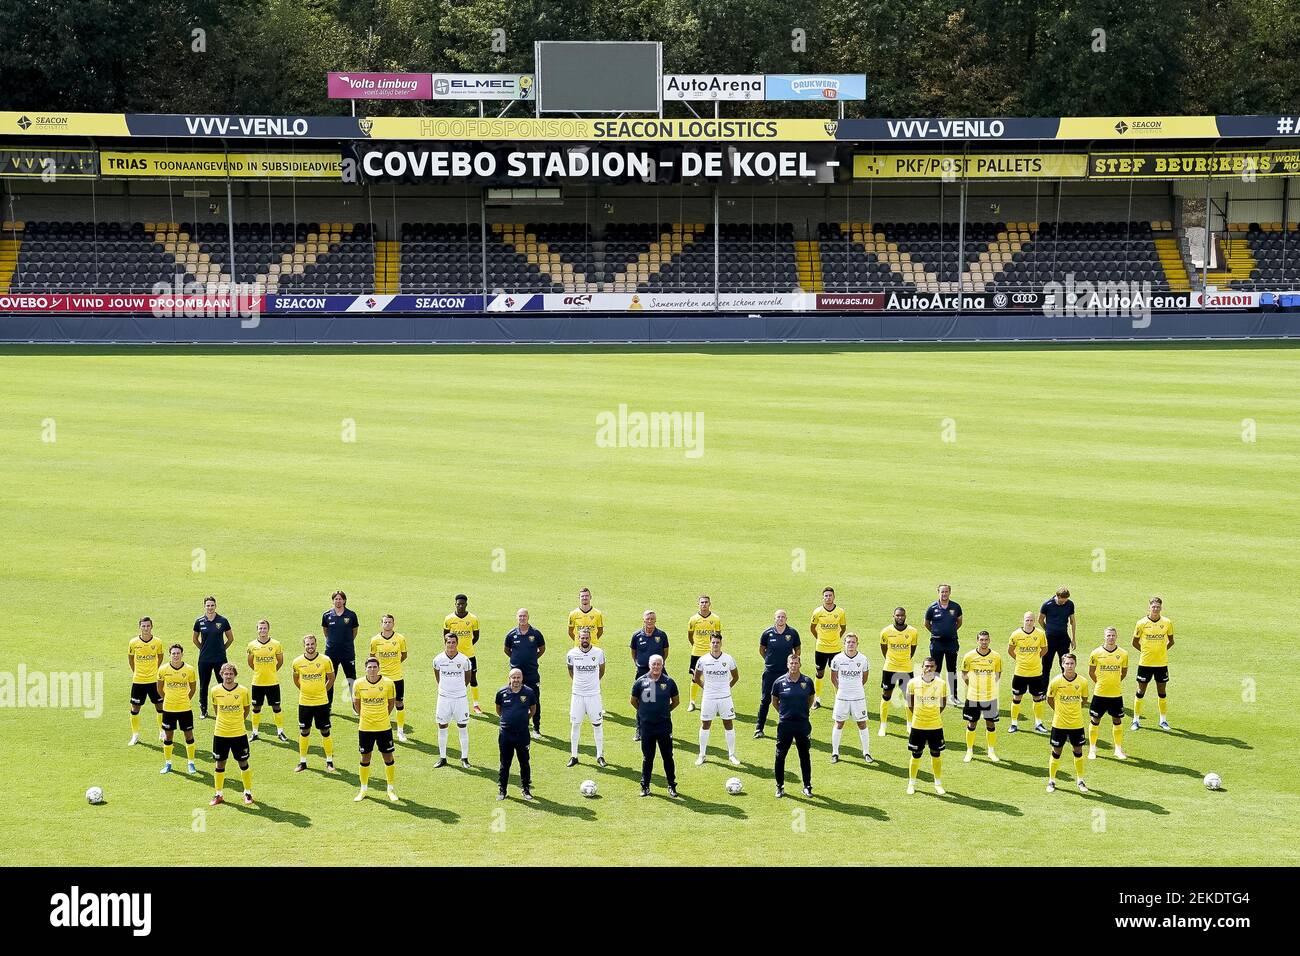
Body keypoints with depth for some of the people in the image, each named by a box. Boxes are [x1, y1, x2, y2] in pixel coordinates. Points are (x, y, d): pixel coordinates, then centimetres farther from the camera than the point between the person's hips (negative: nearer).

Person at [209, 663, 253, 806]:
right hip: (220, 734, 1)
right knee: (220, 764, 8)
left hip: (239, 734, -1)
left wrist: (239, 721, 9)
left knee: (243, 763, 6)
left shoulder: (243, 691, -9)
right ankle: (218, 795, 19)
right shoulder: (216, 690, -5)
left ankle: (248, 793, 19)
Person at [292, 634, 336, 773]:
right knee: (304, 732, 8)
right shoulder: (298, 662, -3)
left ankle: (329, 761, 13)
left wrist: (323, 690, 6)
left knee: (325, 732, 3)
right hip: (304, 702, 1)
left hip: (321, 702, -1)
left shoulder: (325, 660, -8)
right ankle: (302, 762, 18)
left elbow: (331, 678, 7)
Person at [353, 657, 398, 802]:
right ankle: (363, 789, 24)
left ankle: (391, 789, 19)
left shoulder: (388, 683, -9)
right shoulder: (359, 684, -7)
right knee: (365, 758, 9)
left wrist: (385, 716, 6)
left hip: (384, 727, -1)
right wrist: (362, 716, 8)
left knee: (388, 758, 5)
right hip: (365, 728, 1)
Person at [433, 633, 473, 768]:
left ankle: (464, 758, 11)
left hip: (460, 697, -1)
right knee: (442, 727, 5)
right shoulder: (438, 659, -5)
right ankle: (442, 758, 15)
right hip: (444, 697, 1)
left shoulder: (464, 660, -8)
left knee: (463, 727, 2)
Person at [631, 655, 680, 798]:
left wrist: (665, 711, 10)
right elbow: (634, 701, 11)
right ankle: (645, 786, 17)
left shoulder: (669, 682, -1)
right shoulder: (640, 682, -2)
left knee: (667, 756, 4)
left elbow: (676, 701, 12)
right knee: (647, 757, 8)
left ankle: (672, 786, 13)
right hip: (646, 725, 0)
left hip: (664, 725, 0)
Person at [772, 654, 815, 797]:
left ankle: (807, 786, 18)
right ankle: (780, 787, 14)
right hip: (785, 724, -1)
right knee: (780, 756, 2)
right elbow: (774, 701, 11)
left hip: (803, 723, 1)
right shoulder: (780, 682, -4)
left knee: (805, 756, 7)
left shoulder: (807, 682, -2)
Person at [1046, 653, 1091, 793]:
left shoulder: (1083, 681, -7)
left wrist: (1074, 709, 9)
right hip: (1059, 723, -1)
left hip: (1077, 723, 1)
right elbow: (1049, 699, 4)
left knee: (1078, 751, 10)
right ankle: (1051, 781, 20)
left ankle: (1080, 780, 25)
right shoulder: (1056, 681, -12)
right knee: (1056, 752, 6)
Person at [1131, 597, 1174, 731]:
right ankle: (1136, 720, 13)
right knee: (1141, 692, 4)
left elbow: (1171, 641, 12)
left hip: (1162, 663, 1)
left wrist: (1162, 650, 1)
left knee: (1162, 693, 8)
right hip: (1145, 663, -1)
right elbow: (1135, 642, 5)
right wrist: (1145, 651, -1)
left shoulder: (1167, 623, -2)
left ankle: (1163, 720, 19)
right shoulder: (1141, 623, -6)